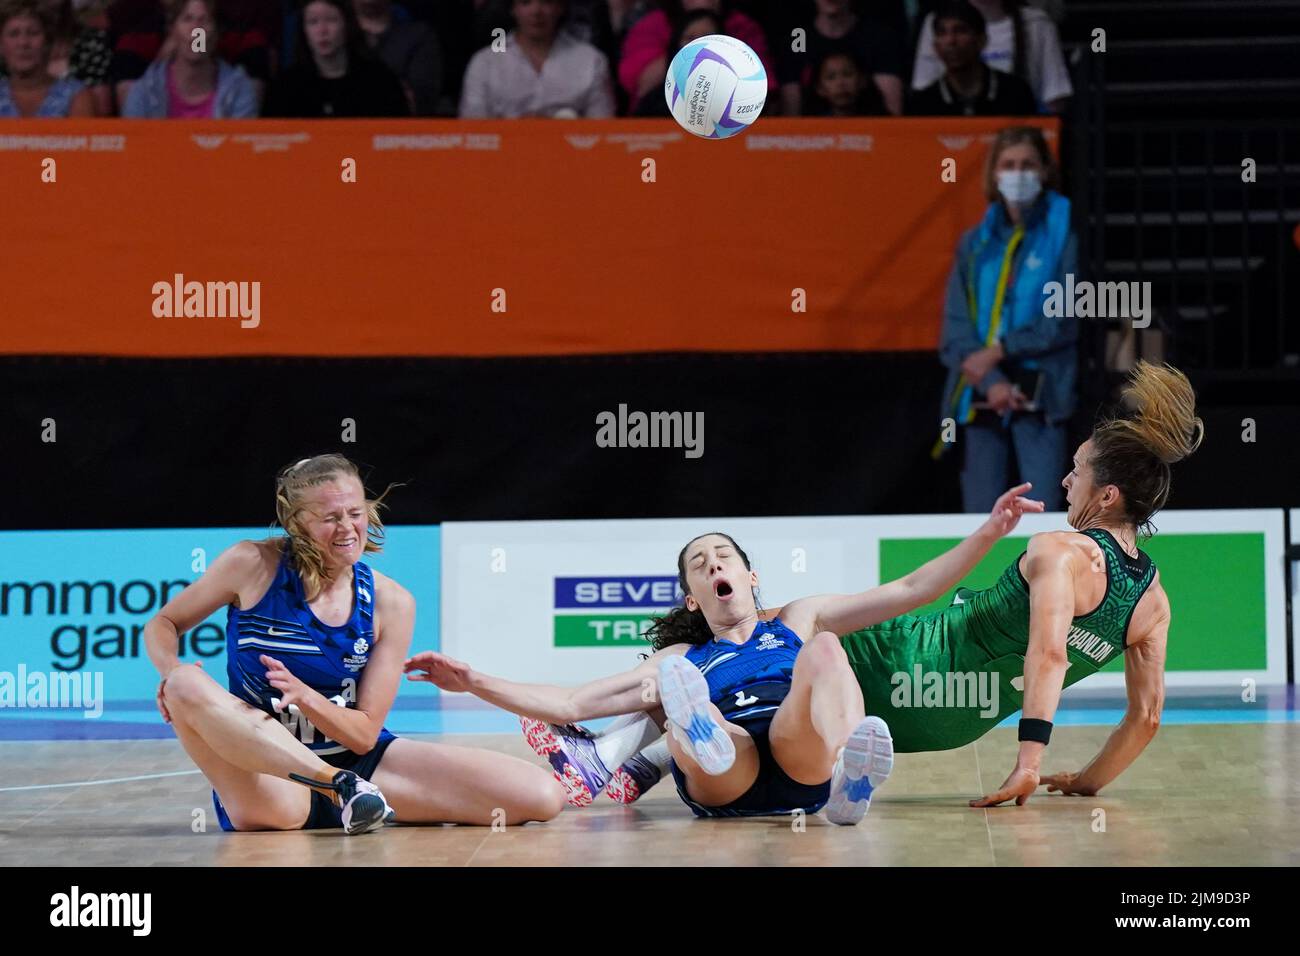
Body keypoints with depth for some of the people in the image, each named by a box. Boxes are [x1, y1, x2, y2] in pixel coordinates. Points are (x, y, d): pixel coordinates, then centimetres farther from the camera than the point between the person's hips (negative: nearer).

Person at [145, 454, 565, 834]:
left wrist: (304, 696, -23)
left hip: (358, 761, 2)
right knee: (188, 685, -35)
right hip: (264, 768, -1)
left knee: (542, 794, -14)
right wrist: (172, 670, -18)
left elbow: (364, 734, -3)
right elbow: (163, 625, 6)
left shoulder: (391, 603, -2)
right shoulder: (253, 565, -7)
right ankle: (343, 787, -29)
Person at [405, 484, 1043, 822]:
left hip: (803, 757, 0)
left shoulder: (797, 621, 35)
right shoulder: (680, 660, 35)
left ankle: (848, 776, -58)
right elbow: (567, 705, 29)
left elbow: (909, 591, 30)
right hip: (722, 781, 0)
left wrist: (988, 533, 21)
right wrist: (473, 682, 18)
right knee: (678, 683, -29)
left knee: (824, 649, -27)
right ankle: (699, 736, -68)